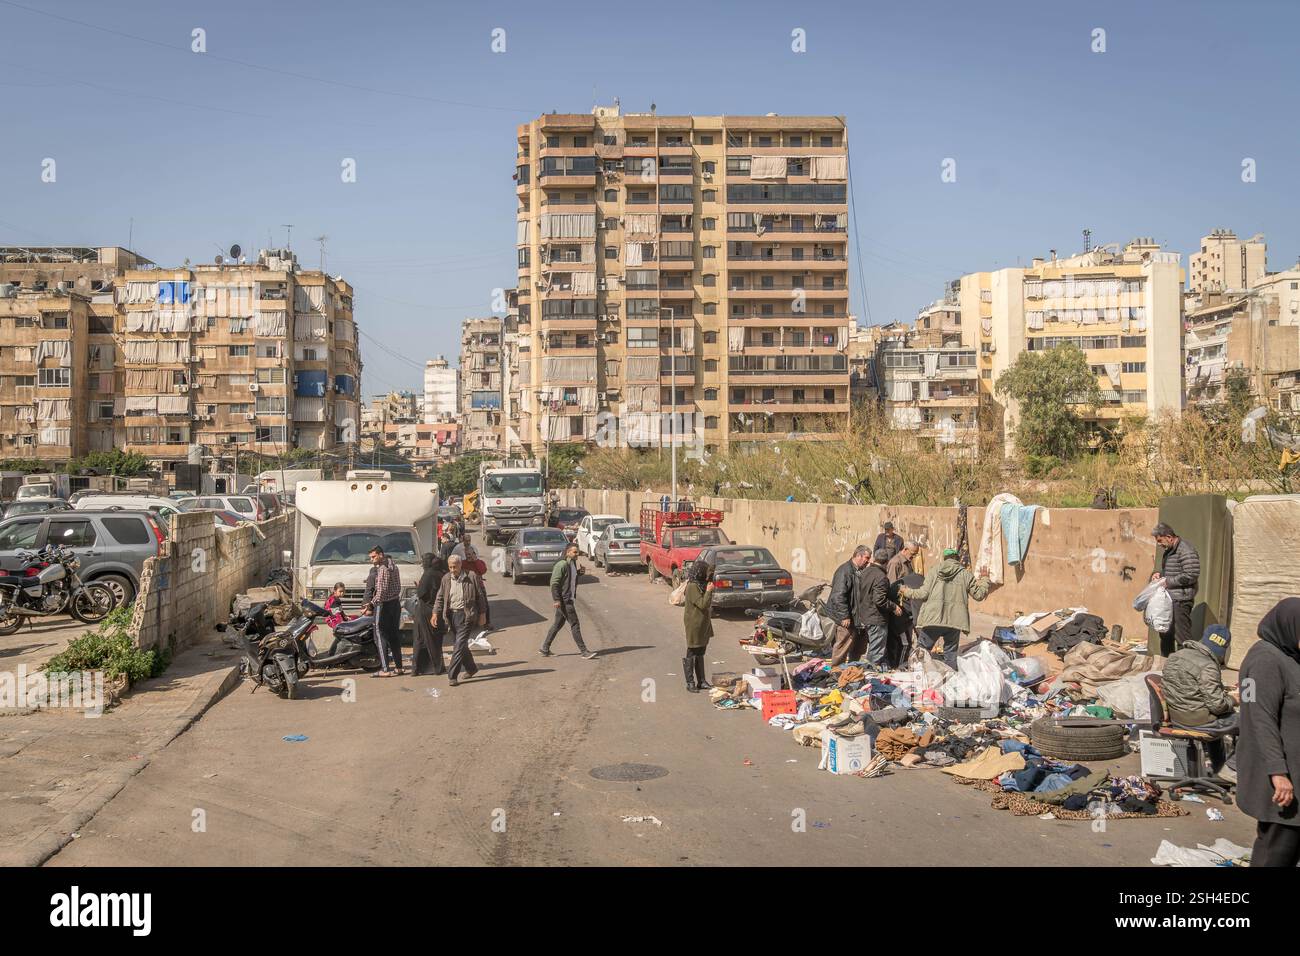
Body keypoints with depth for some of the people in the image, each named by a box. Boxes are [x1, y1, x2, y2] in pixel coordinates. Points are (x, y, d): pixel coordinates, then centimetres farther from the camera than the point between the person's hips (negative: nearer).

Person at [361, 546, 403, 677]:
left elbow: (381, 591, -21)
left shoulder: (382, 569, -15)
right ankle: (398, 667, 15)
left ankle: (385, 669, -9)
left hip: (383, 605, -9)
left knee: (380, 636, -5)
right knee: (394, 635, 12)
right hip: (396, 604, 9)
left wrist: (371, 604, -19)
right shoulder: (394, 567, 13)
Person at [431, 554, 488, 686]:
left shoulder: (472, 577, -6)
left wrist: (482, 614, 0)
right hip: (451, 615, 5)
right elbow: (440, 597, 12)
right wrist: (435, 613, 1)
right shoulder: (446, 578, 6)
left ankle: (452, 675, -11)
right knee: (457, 644, 13)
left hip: (465, 614, -5)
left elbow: (481, 596, 0)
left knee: (460, 644, -11)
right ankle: (471, 668, 33)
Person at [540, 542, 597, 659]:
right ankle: (583, 651, -2)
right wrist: (556, 599, -22)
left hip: (569, 599, 9)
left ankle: (545, 649, 23)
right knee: (574, 624, -6)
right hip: (563, 599, -9)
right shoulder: (561, 565, -16)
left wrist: (578, 572, 7)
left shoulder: (573, 564, 12)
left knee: (558, 624, 15)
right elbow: (554, 583, -18)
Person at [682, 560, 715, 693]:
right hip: (694, 625, -9)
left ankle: (701, 681, 21)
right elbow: (702, 604, -22)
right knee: (692, 654, 0)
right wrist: (709, 591, -16)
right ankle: (690, 683, 6)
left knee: (700, 654, 15)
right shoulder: (692, 586, -19)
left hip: (703, 625, 9)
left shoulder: (701, 584, 11)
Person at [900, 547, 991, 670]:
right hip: (954, 620, 1)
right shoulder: (965, 574, 4)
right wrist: (985, 580, 29)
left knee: (922, 650, 10)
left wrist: (908, 592, 14)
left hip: (932, 618, -1)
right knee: (951, 652, 10)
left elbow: (924, 593, -3)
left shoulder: (934, 570, 3)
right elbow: (979, 594, 11)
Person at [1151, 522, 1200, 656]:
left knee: (1182, 637, -8)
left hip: (1180, 601, -10)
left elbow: (1191, 575, -22)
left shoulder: (1186, 551, -16)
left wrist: (1168, 581, -17)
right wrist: (1160, 574, 9)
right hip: (1168, 599, 10)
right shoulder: (1169, 550, 15)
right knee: (1166, 634, 17)